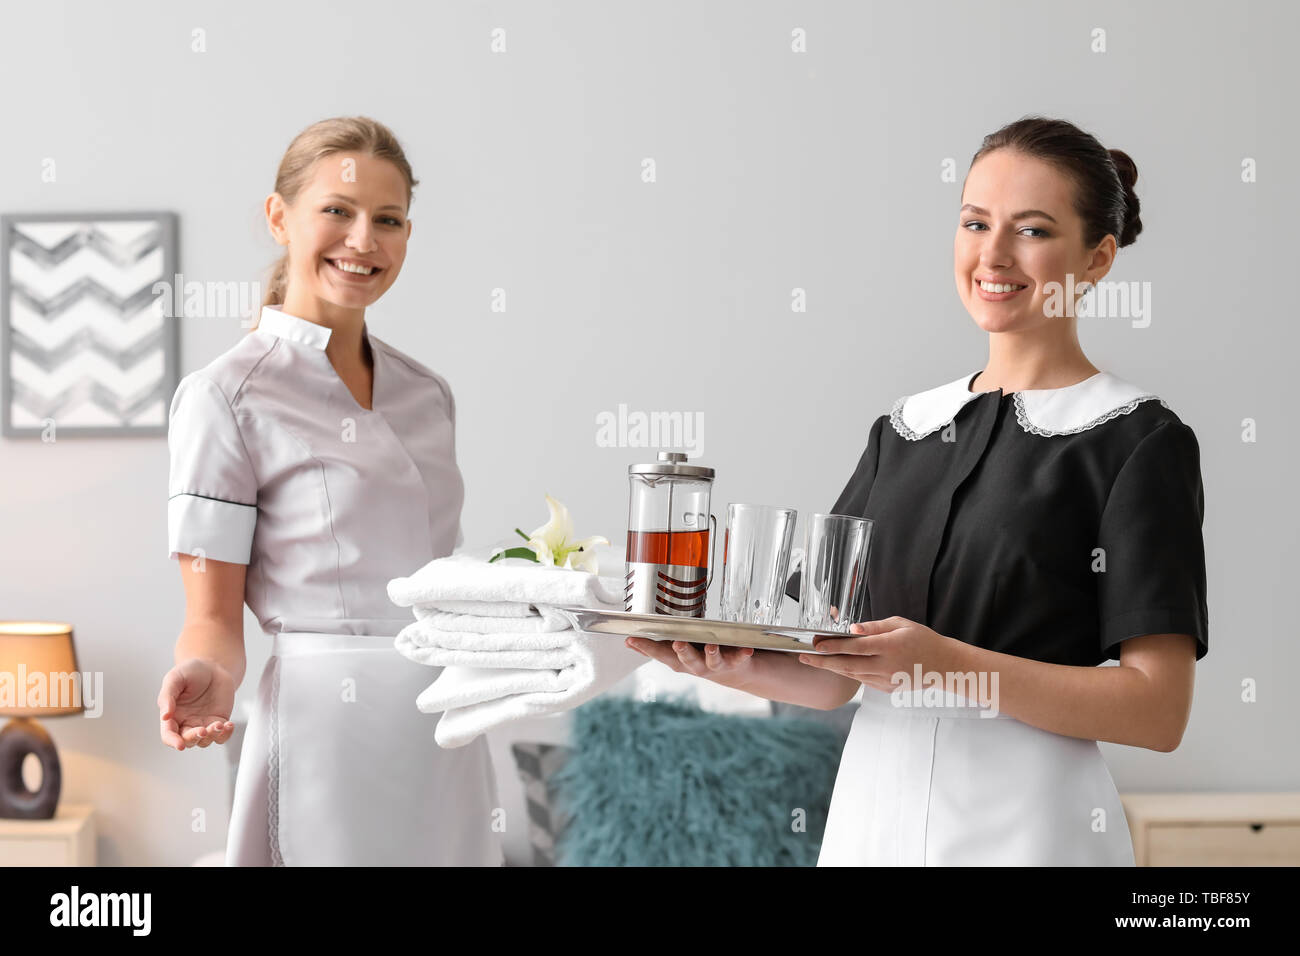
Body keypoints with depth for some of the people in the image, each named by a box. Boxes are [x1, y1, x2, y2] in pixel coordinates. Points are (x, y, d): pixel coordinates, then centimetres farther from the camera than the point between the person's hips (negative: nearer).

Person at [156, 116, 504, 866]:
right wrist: (209, 675, -28)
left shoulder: (428, 392, 11)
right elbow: (213, 615, -9)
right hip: (332, 739, -6)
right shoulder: (227, 396, -8)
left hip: (452, 743, 6)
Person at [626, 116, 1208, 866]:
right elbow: (829, 675, 8)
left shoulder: (1139, 440, -6)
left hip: (1027, 822, -4)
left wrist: (948, 664, -22)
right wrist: (730, 661, -12)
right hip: (872, 805, 4)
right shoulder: (904, 429, 9)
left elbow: (1159, 710, -13)